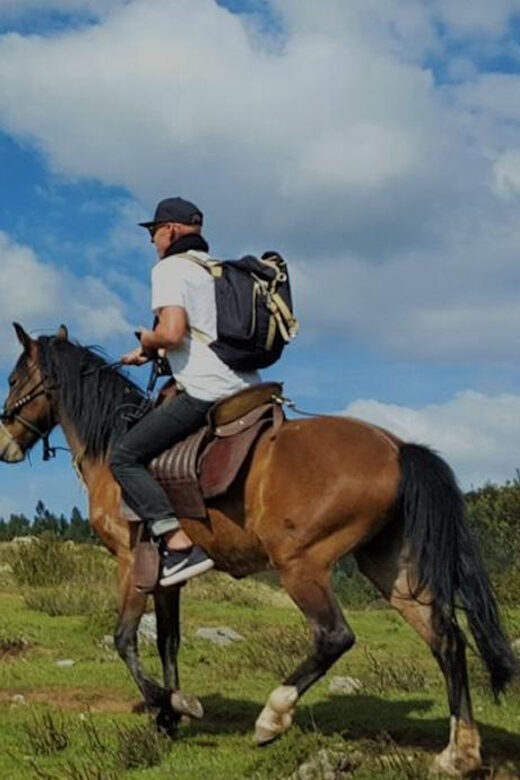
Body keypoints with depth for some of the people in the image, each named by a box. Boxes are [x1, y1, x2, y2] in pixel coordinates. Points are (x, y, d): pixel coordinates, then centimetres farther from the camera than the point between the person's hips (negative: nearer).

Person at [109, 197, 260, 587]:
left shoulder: (170, 268, -4)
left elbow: (172, 332, -19)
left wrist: (147, 340, 3)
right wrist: (149, 352, 30)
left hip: (207, 391, -9)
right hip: (247, 389, 9)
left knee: (125, 458, -5)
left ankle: (179, 543, -18)